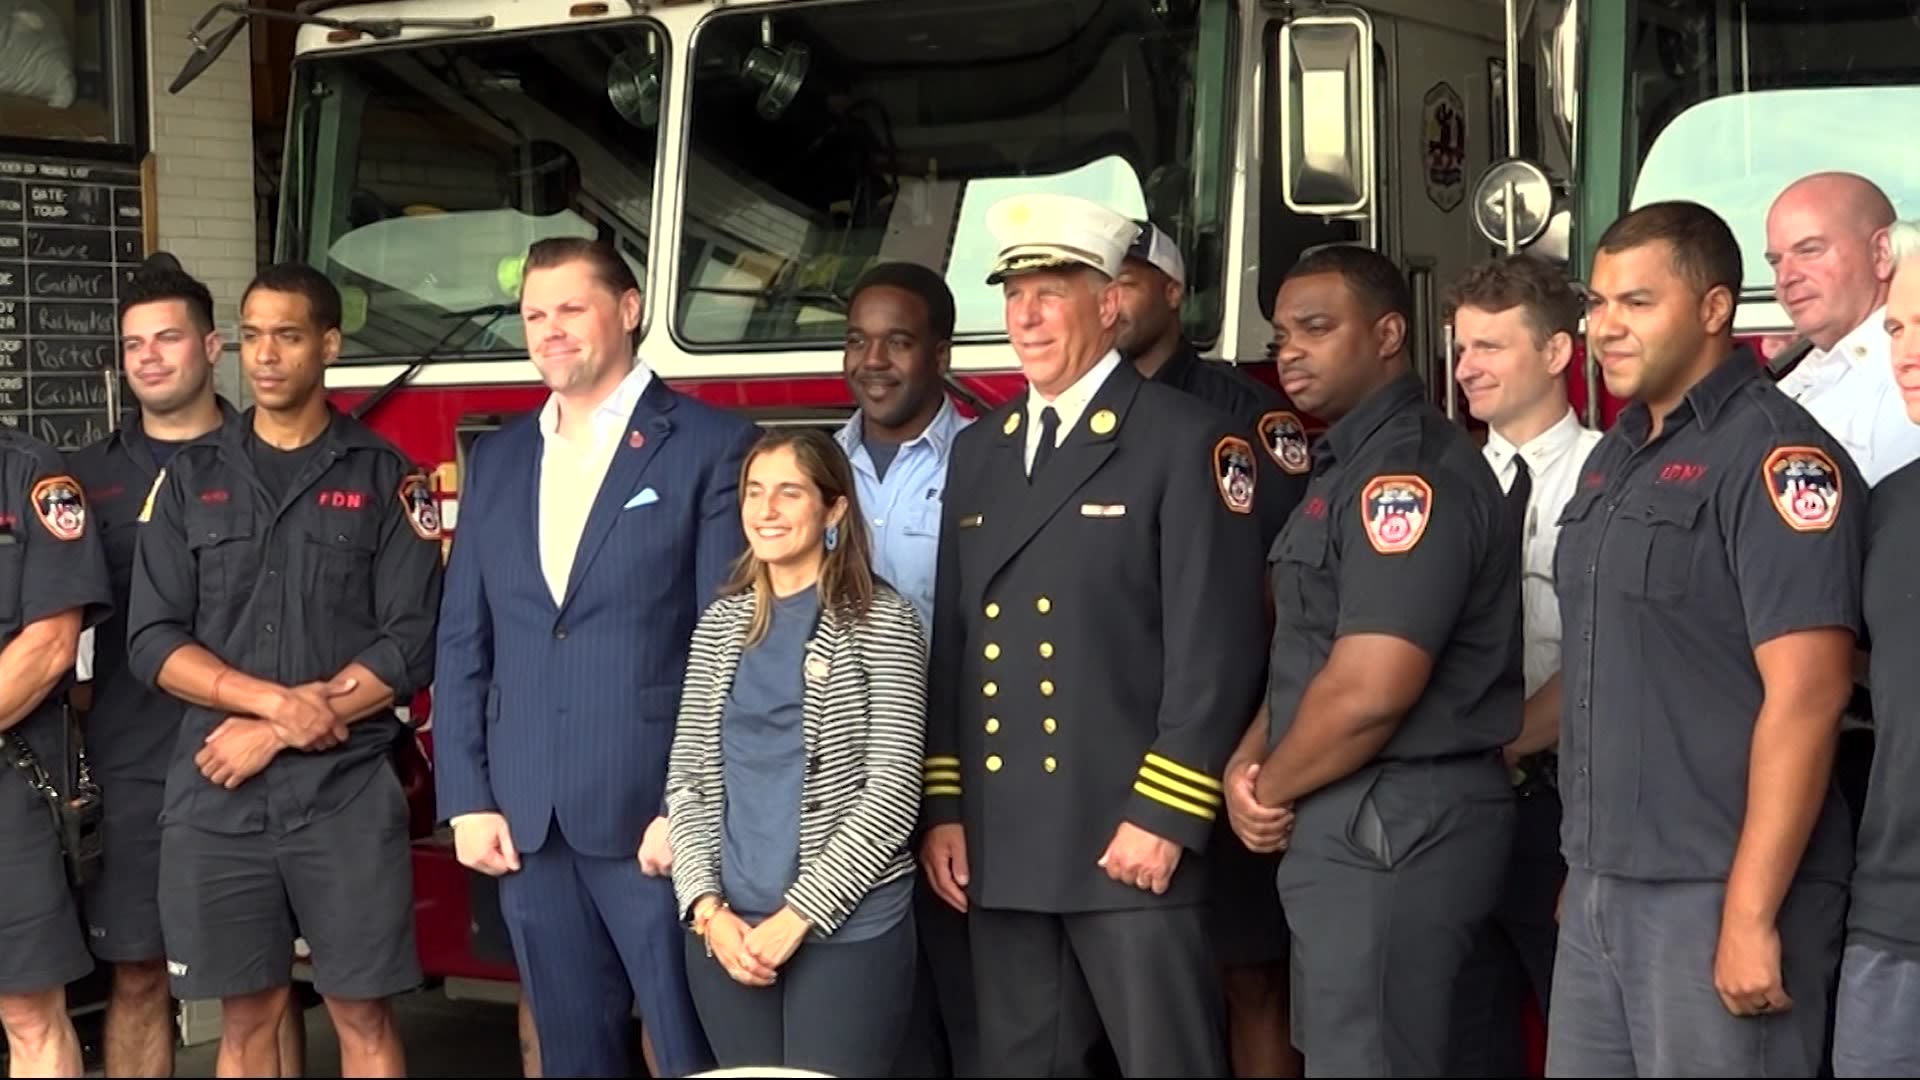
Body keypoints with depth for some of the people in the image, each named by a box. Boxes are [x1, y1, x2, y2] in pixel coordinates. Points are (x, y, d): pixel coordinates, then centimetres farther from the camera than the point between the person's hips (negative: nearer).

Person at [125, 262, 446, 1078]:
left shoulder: (384, 476, 2)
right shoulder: (192, 476, 8)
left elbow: (410, 645, -6)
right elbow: (153, 641, 2)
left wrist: (271, 734, -11)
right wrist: (280, 699, -13)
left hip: (348, 795, -2)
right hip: (216, 796, 2)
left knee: (362, 1014, 2)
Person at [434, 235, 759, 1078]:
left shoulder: (710, 445, -2)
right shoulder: (496, 459, 15)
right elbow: (463, 643, 13)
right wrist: (466, 801, 4)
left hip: (655, 816, -5)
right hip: (526, 824, 5)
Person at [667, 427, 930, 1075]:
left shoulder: (881, 620, -3)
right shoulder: (722, 622, 10)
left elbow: (893, 790, -9)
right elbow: (687, 776, 9)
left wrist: (797, 915, -13)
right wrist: (706, 906, -4)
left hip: (847, 929, -4)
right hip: (728, 930, 4)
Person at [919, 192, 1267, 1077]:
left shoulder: (1187, 441, -5)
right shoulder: (978, 451, 16)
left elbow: (1216, 647, -11)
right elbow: (951, 641, 17)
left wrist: (1163, 816, -15)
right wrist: (943, 807, 10)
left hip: (1129, 840, -6)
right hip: (1001, 845, 6)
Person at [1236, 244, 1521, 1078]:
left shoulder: (1410, 469, -17)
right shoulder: (1349, 465, 16)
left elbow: (1370, 689, -24)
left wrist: (1272, 791, -9)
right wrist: (1247, 764, 2)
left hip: (1392, 827, -10)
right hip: (1355, 825, 10)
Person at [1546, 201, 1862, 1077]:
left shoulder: (1774, 456, -12)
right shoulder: (1616, 456, 13)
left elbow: (1806, 697, -18)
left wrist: (1751, 916, -20)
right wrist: (1583, 864, 16)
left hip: (1715, 896, -8)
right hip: (1600, 892, 8)